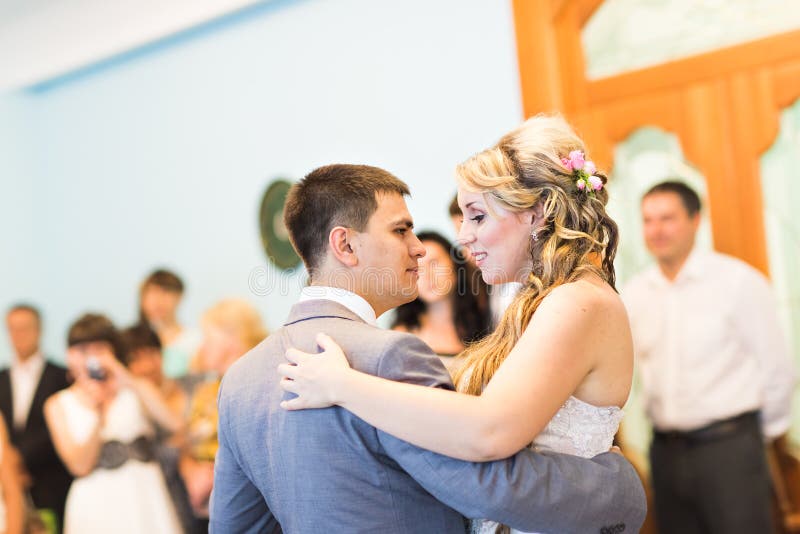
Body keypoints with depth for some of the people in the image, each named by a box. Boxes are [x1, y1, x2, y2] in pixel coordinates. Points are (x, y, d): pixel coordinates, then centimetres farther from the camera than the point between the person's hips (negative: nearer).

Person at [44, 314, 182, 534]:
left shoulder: (138, 390, 6)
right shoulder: (58, 405, 6)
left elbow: (175, 425, -13)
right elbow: (80, 466, -3)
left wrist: (130, 381, -14)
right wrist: (98, 416, -15)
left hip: (145, 502, 0)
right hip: (94, 506, 0)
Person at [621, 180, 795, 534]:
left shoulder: (739, 281, -7)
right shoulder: (634, 295, 6)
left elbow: (776, 369, -3)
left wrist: (763, 430, 6)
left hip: (728, 447, -4)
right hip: (666, 450, 5)